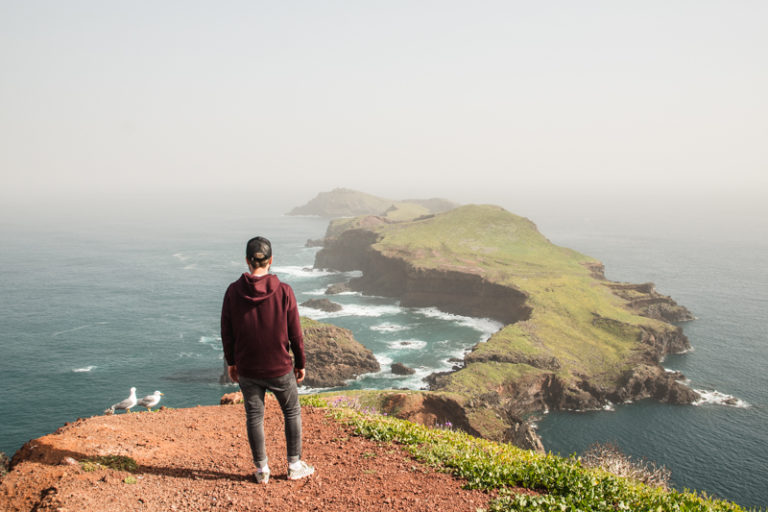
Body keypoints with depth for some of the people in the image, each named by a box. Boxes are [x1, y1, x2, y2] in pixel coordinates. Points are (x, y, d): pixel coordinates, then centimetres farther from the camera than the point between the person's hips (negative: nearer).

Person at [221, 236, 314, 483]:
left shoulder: (233, 291, -8)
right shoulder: (283, 291, -13)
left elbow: (227, 332, 0)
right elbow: (295, 333, -8)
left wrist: (231, 362, 13)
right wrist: (300, 363, 5)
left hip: (247, 369, 2)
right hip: (280, 368, -1)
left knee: (254, 417, 14)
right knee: (292, 412, 17)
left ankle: (261, 469, 23)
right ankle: (294, 465, 24)